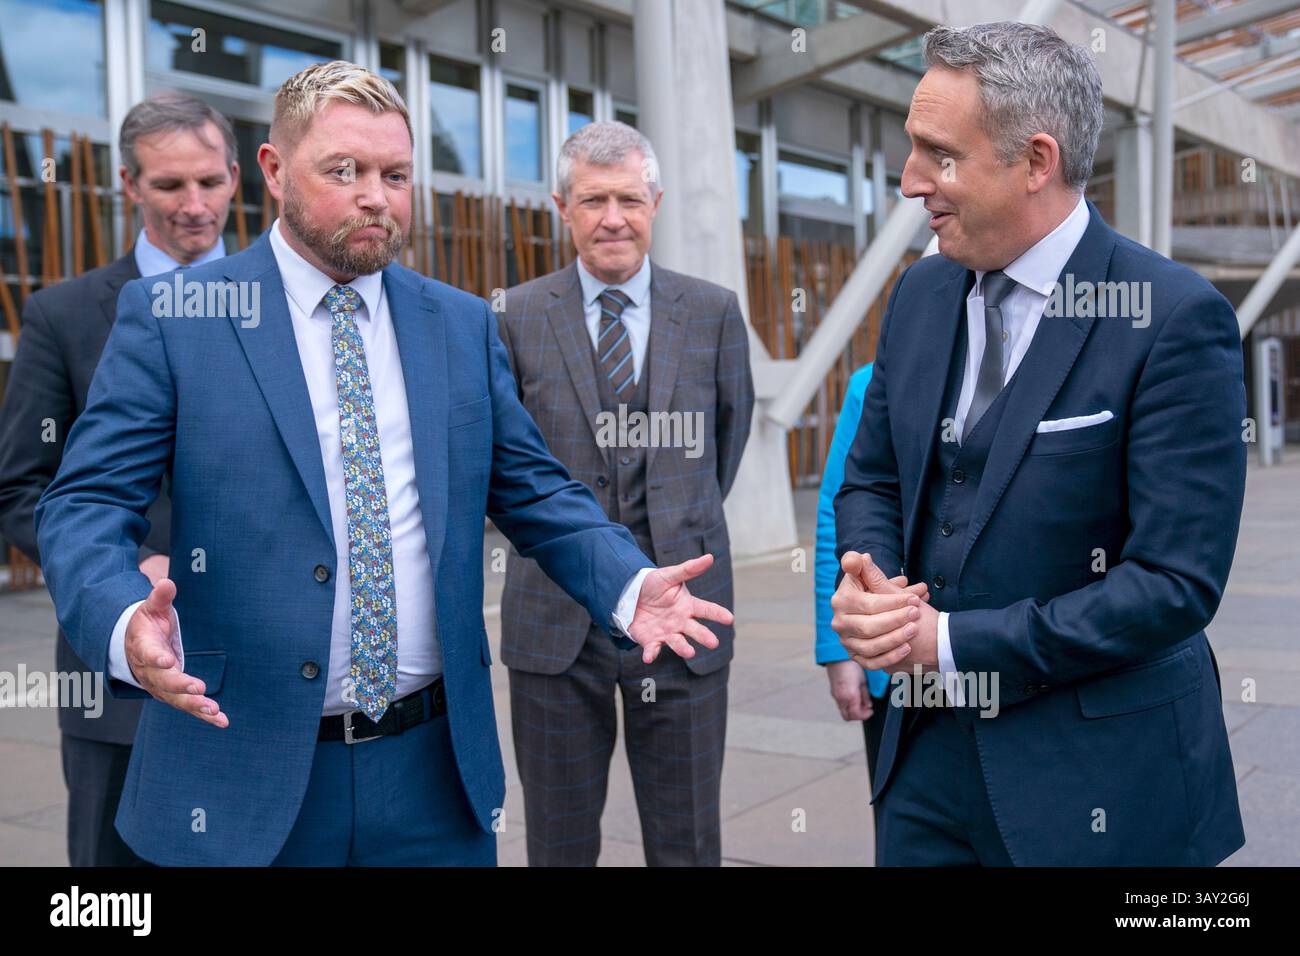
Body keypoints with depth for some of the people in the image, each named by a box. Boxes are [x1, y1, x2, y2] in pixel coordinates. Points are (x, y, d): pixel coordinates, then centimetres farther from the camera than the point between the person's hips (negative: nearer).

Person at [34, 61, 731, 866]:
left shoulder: (464, 323, 8)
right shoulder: (170, 317, -3)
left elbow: (532, 489, 10)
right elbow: (85, 505, -6)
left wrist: (629, 586, -8)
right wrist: (125, 624, -27)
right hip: (245, 775, -2)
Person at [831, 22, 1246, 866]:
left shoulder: (1175, 319, -16)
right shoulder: (922, 294, 3)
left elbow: (1177, 581, -19)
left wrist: (954, 639, -17)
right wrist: (868, 584, -10)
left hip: (1098, 781, -5)